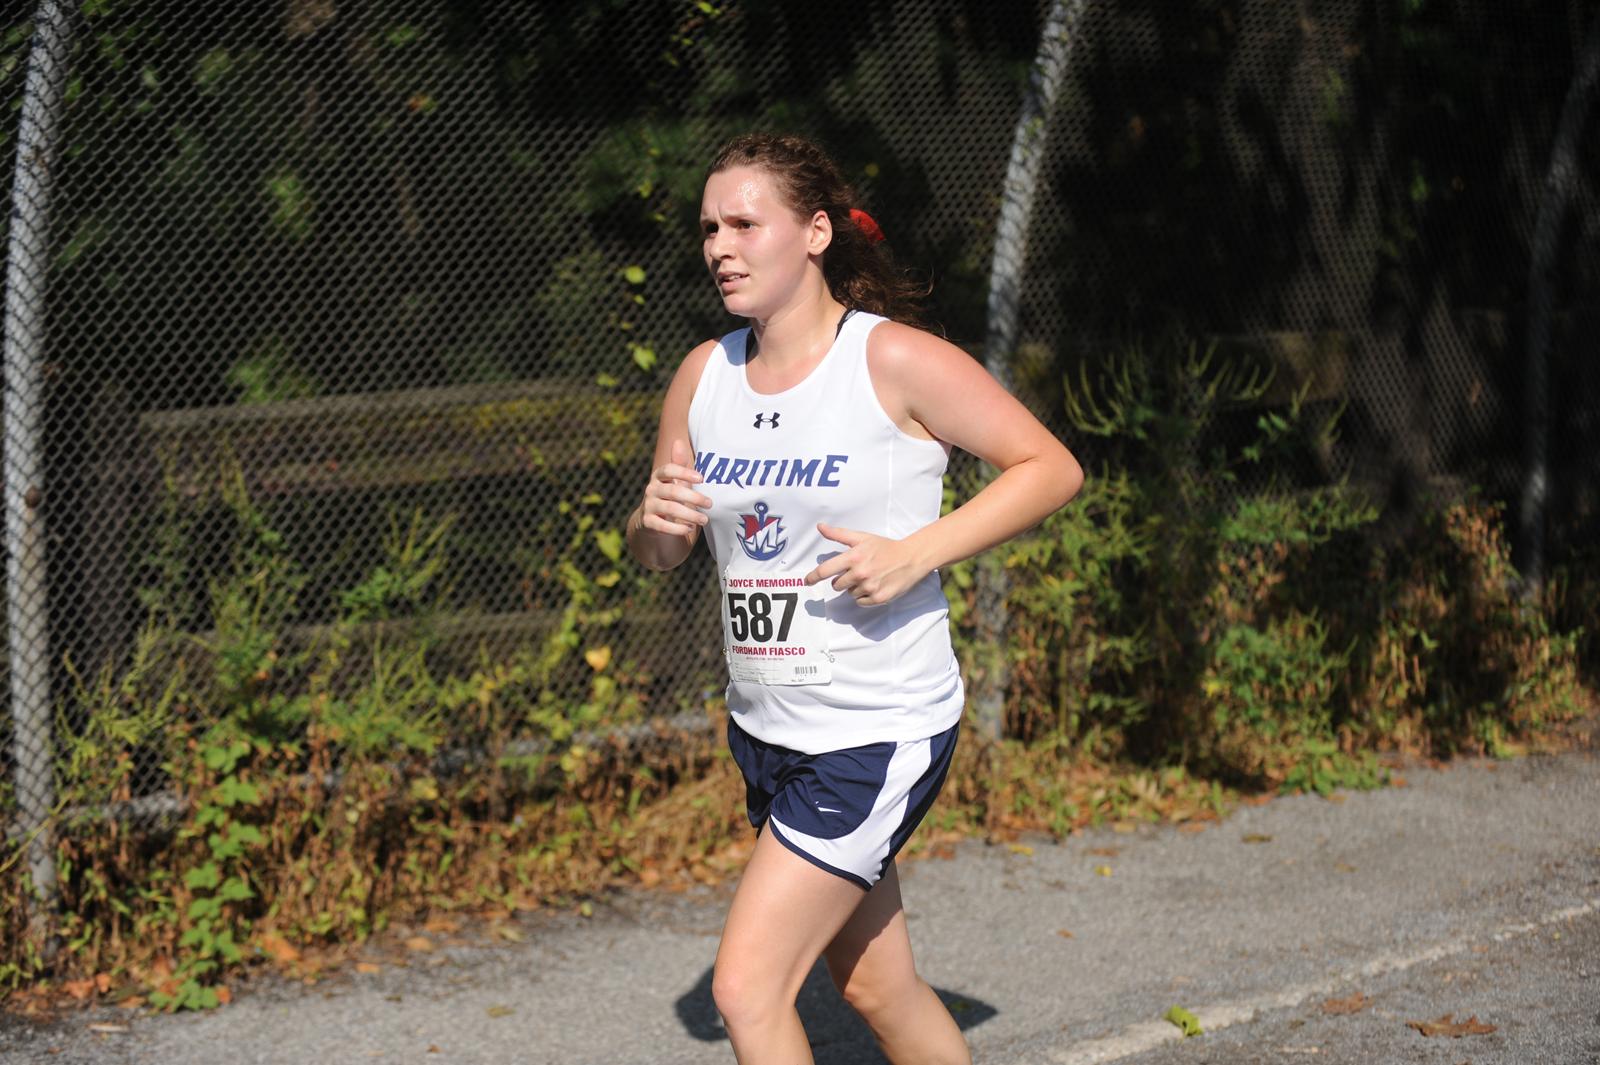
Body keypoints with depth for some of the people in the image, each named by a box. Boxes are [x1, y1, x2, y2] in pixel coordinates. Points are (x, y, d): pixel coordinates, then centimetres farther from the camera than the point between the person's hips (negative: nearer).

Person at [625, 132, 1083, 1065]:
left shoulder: (895, 360, -14)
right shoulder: (704, 375, 4)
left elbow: (1052, 468, -10)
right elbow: (662, 550, 15)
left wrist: (913, 554, -20)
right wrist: (655, 521, -10)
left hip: (880, 732, -7)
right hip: (766, 731, 7)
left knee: (746, 988, -12)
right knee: (878, 989, 17)